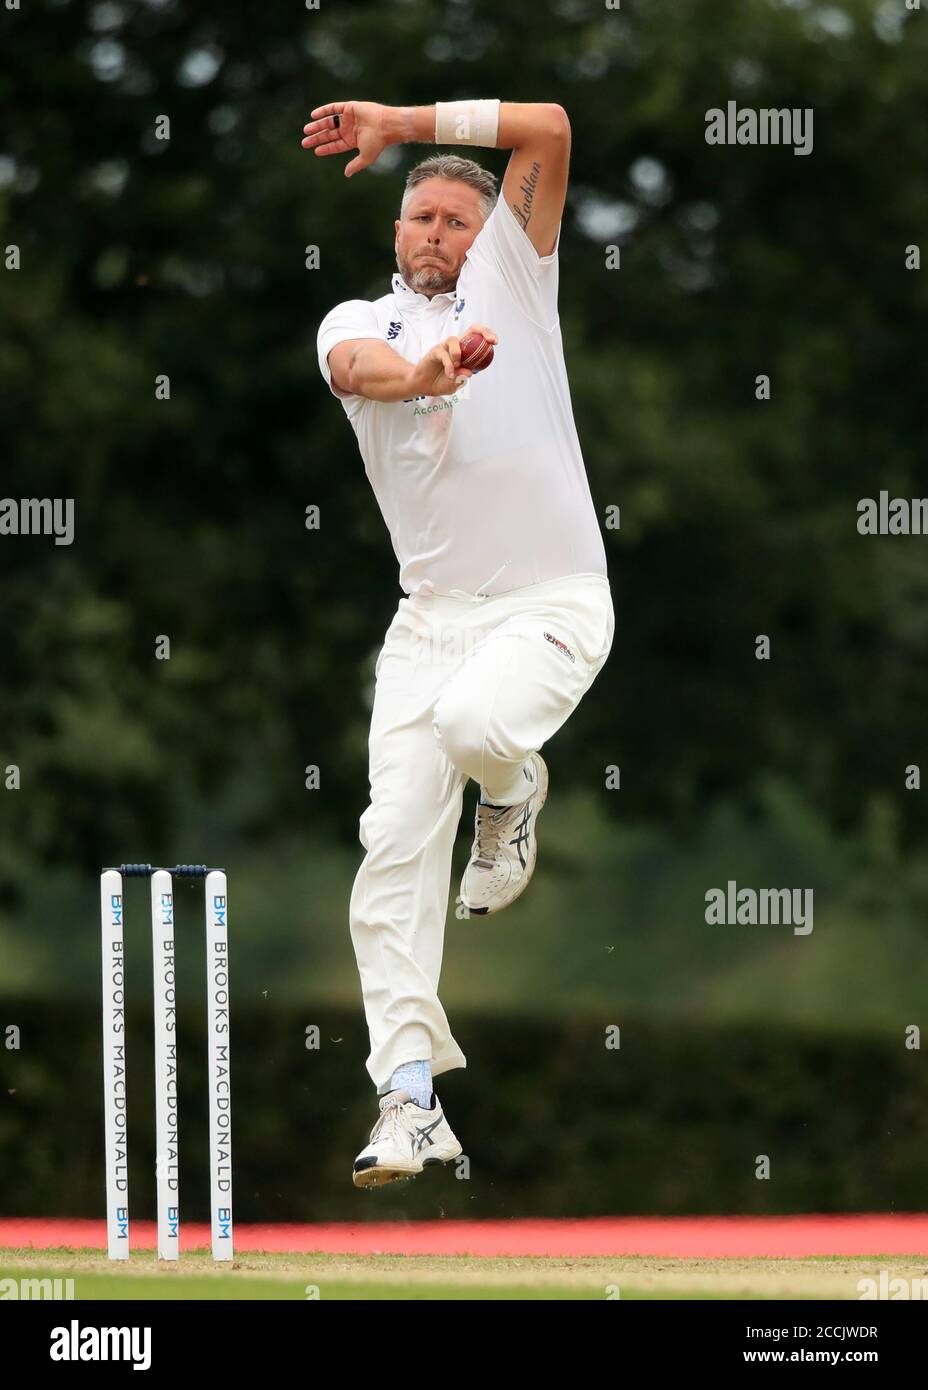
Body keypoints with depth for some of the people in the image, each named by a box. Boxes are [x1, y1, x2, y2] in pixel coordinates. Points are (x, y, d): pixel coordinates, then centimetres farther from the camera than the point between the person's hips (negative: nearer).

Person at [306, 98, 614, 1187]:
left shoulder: (510, 282, 8)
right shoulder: (357, 322, 10)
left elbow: (549, 130, -2)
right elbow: (359, 368, -17)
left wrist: (405, 123, -2)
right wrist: (427, 373, -39)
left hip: (553, 604, -2)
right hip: (431, 611, 2)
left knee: (471, 720, -33)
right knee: (396, 844, -10)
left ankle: (513, 792, 6)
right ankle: (411, 1098, -10)